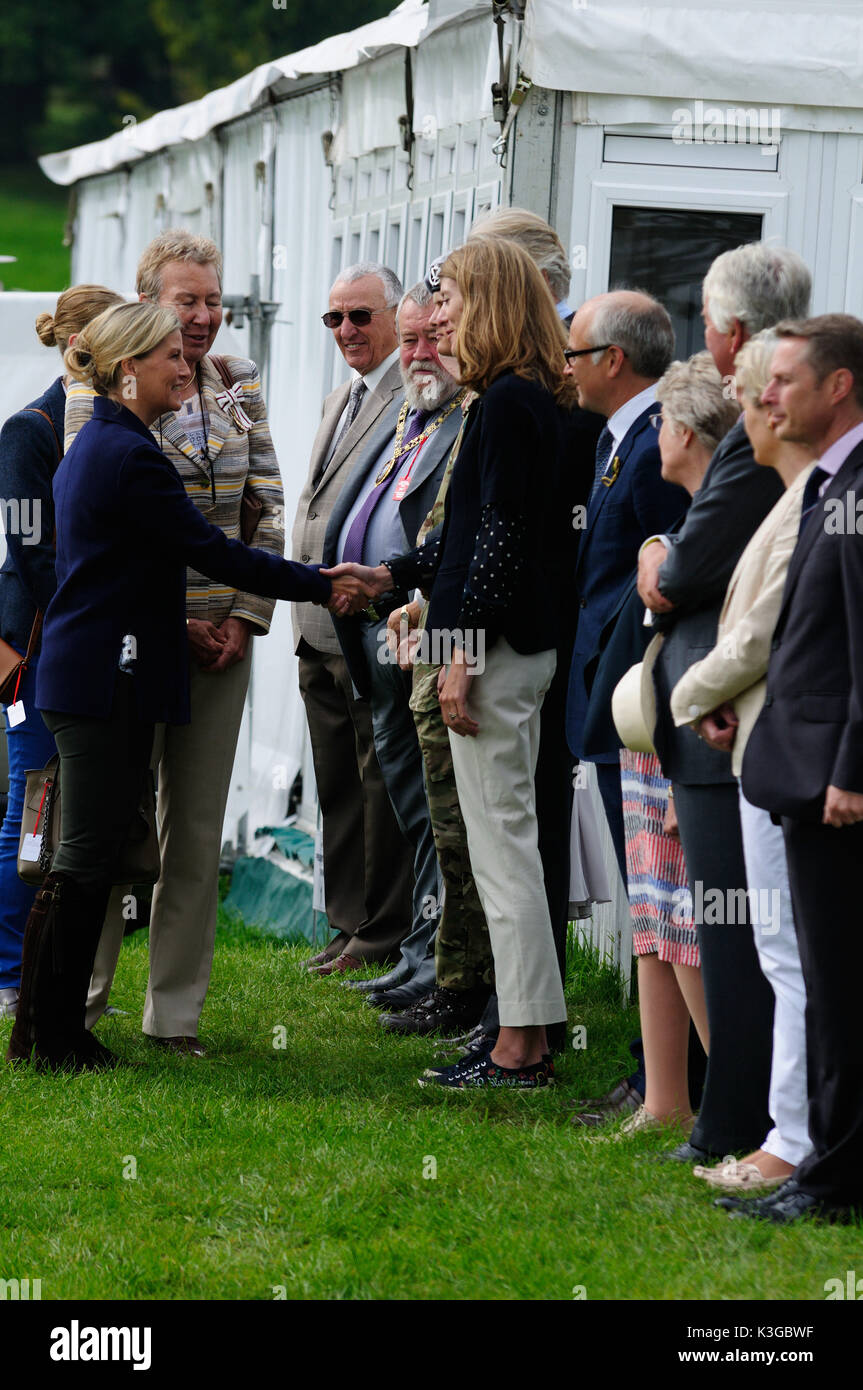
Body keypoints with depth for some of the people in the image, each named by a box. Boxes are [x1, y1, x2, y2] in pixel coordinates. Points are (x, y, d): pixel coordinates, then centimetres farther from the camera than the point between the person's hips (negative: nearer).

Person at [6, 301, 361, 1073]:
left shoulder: (97, 445, 16)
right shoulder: (129, 455, -17)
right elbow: (214, 551, -16)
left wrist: (183, 625, 21)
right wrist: (322, 586, -11)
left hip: (87, 674, 10)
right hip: (108, 681, -10)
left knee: (90, 856, 12)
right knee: (87, 858, -5)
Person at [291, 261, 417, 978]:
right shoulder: (339, 402, 20)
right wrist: (304, 611, 19)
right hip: (320, 628, 9)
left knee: (381, 783, -1)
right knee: (337, 786, 13)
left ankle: (384, 933, 7)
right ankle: (349, 924, 21)